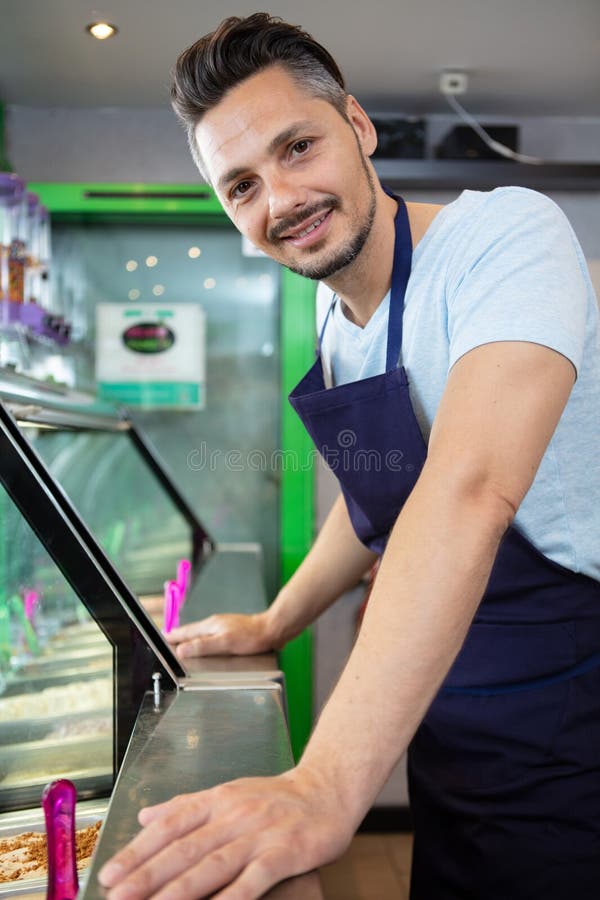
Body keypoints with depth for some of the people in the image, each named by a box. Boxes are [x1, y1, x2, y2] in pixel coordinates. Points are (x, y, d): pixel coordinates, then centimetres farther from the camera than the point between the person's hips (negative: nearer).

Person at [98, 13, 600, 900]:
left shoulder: (506, 234, -20)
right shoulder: (337, 314, 5)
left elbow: (470, 491, -34)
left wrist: (327, 785, -39)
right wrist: (273, 625, 18)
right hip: (445, 719, 7)